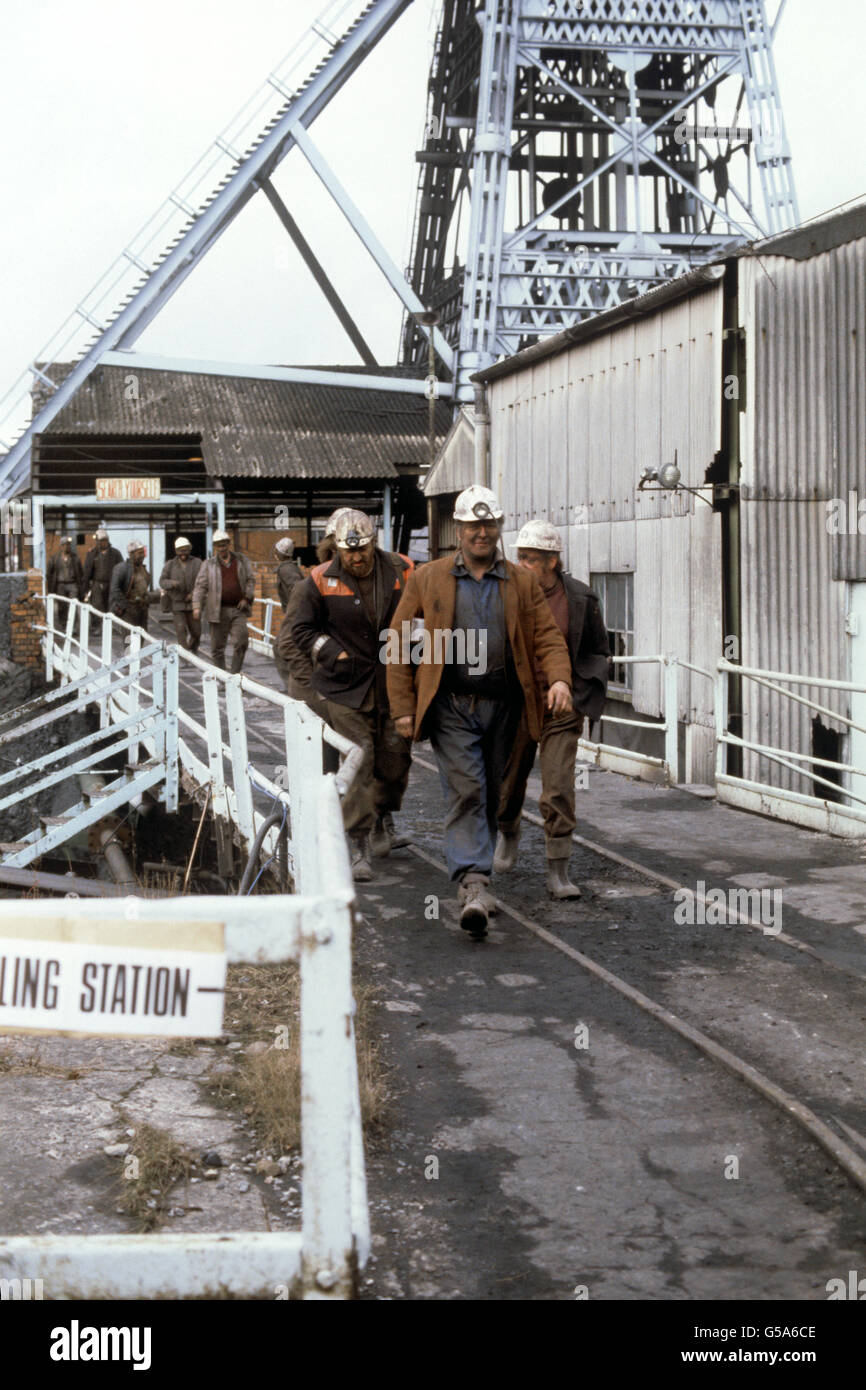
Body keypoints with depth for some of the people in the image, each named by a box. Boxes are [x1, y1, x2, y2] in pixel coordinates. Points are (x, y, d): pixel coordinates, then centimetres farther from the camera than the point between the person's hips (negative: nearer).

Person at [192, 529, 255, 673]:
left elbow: (251, 580, 12)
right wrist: (197, 606, -11)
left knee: (241, 642, -9)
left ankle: (235, 674, 2)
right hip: (218, 611, -1)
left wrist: (247, 598, -3)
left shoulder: (241, 560, 10)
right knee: (217, 646, 3)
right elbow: (200, 586, 1)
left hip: (238, 609, 1)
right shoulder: (209, 564, 5)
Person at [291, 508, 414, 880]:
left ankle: (382, 825, 36)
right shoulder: (321, 581, -4)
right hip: (346, 687, -3)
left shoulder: (402, 573, 0)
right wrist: (333, 654, -8)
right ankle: (360, 847, -6)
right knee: (357, 763, -9)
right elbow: (302, 629, 4)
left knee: (395, 758, 11)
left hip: (394, 685, 3)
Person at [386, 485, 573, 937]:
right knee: (466, 793, -14)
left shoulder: (522, 582, 10)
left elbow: (547, 636, 5)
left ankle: (472, 879, 26)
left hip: (503, 708, 3)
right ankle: (473, 887, -20)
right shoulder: (427, 579, 5)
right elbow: (401, 643, 5)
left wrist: (559, 678, -15)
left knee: (492, 796, 10)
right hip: (451, 707, -3)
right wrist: (403, 707, -1)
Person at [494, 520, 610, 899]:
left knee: (559, 789, -10)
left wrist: (585, 694, 0)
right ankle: (508, 833, 46)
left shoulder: (580, 598, -3)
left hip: (561, 708, -1)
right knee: (508, 783, 14)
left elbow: (599, 651, 10)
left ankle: (558, 872, -3)